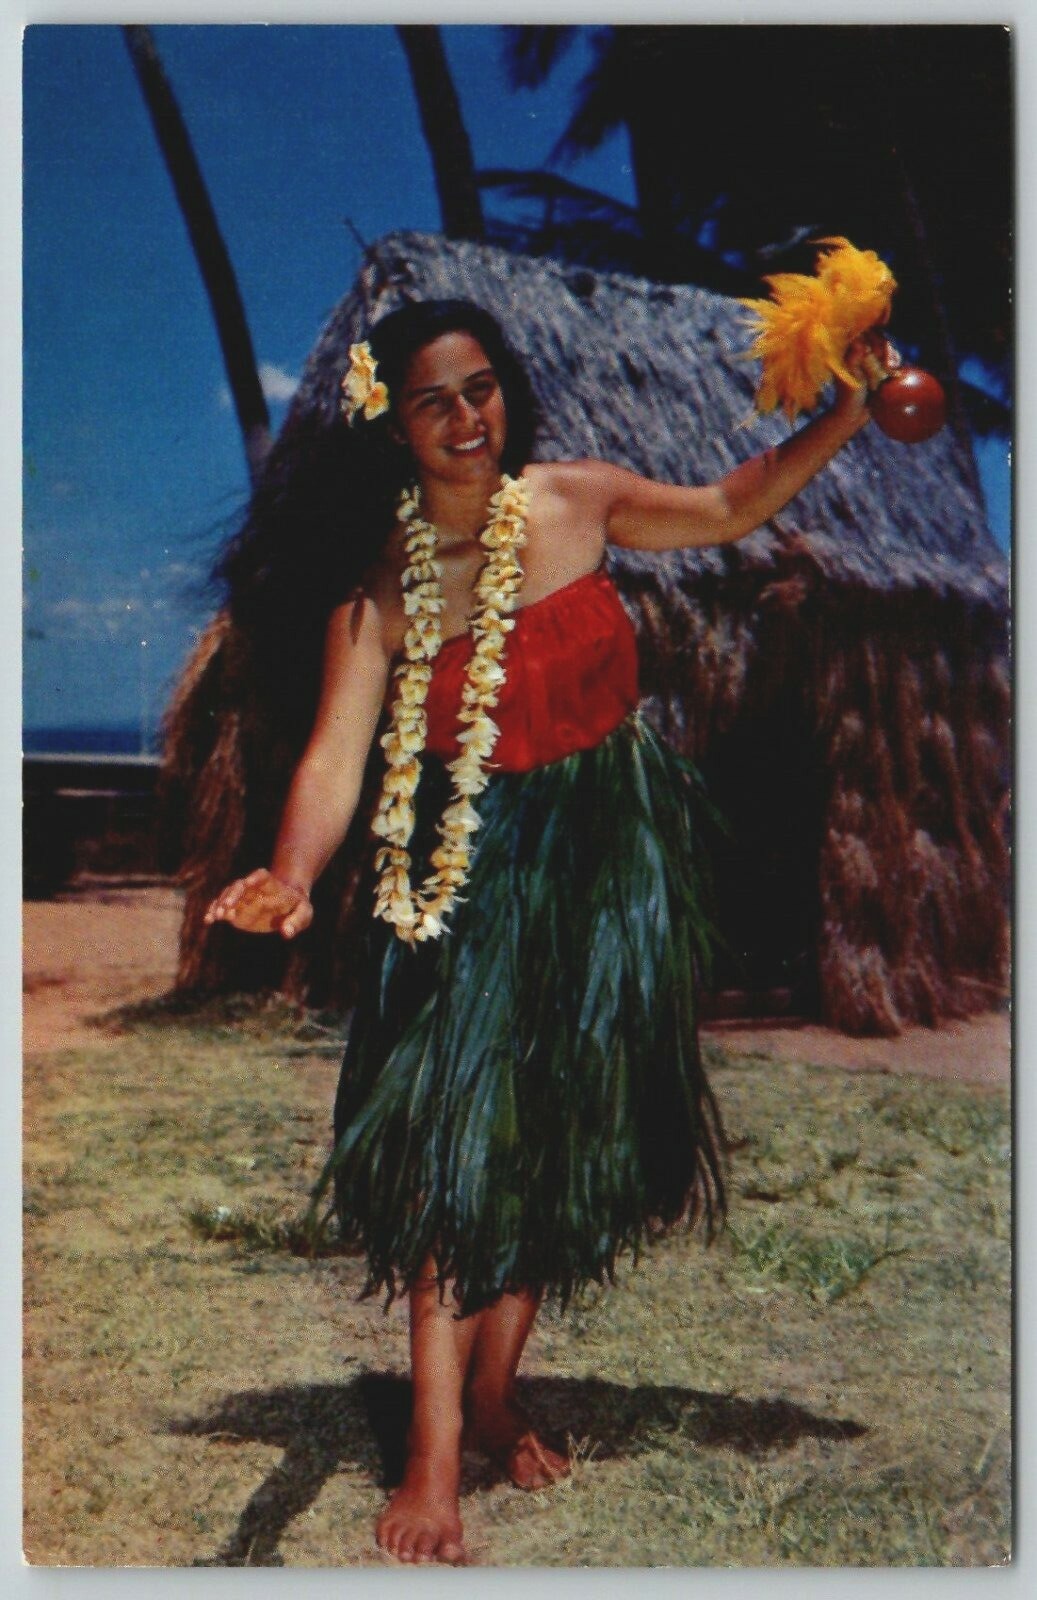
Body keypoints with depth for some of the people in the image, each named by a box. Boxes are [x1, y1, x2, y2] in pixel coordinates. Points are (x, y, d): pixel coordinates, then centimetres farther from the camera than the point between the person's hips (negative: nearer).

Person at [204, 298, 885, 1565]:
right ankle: (435, 1450, 5)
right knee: (457, 1148, -6)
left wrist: (844, 417, 3)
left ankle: (494, 1394, 28)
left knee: (559, 1141, 9)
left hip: (609, 866, 3)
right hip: (472, 879, -2)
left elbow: (727, 511, 13)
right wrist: (291, 877, -38)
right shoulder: (381, 588, -11)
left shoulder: (576, 502, -3)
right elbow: (336, 754, -20)